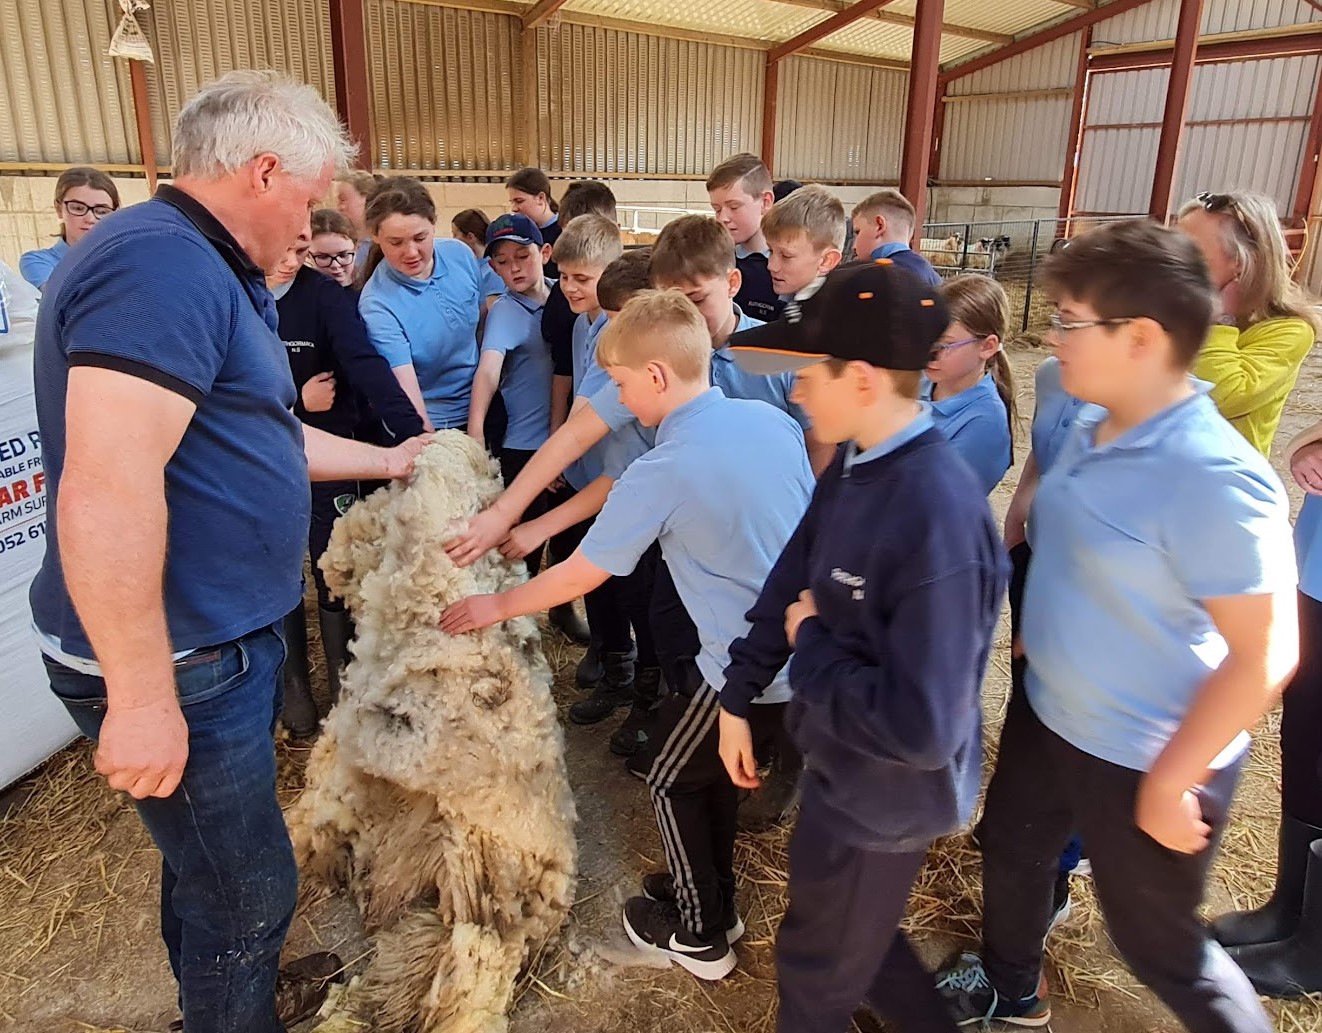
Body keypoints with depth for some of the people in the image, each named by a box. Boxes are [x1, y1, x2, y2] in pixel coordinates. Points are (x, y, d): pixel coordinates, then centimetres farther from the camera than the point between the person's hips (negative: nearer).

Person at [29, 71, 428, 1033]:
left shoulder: (203, 270, 13)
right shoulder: (162, 266, -22)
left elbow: (250, 439, 23)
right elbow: (106, 492, -30)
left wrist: (387, 460, 30)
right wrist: (143, 698, -26)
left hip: (221, 636, 10)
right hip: (174, 661, -10)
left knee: (212, 862, 27)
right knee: (244, 890, 9)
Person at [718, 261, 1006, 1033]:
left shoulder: (940, 521, -35)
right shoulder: (857, 462, -7)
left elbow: (920, 728, -34)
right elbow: (792, 577, 3)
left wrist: (809, 647, -22)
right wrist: (740, 695, 4)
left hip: (884, 794, -8)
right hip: (844, 767, 8)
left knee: (818, 970, 21)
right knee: (858, 936, 32)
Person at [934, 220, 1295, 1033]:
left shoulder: (1214, 479, -29)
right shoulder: (1095, 432, -3)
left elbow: (1264, 655, -26)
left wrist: (1169, 780, -20)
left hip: (1145, 758, -8)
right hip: (1048, 715, 9)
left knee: (1155, 940, 14)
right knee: (1011, 850, 28)